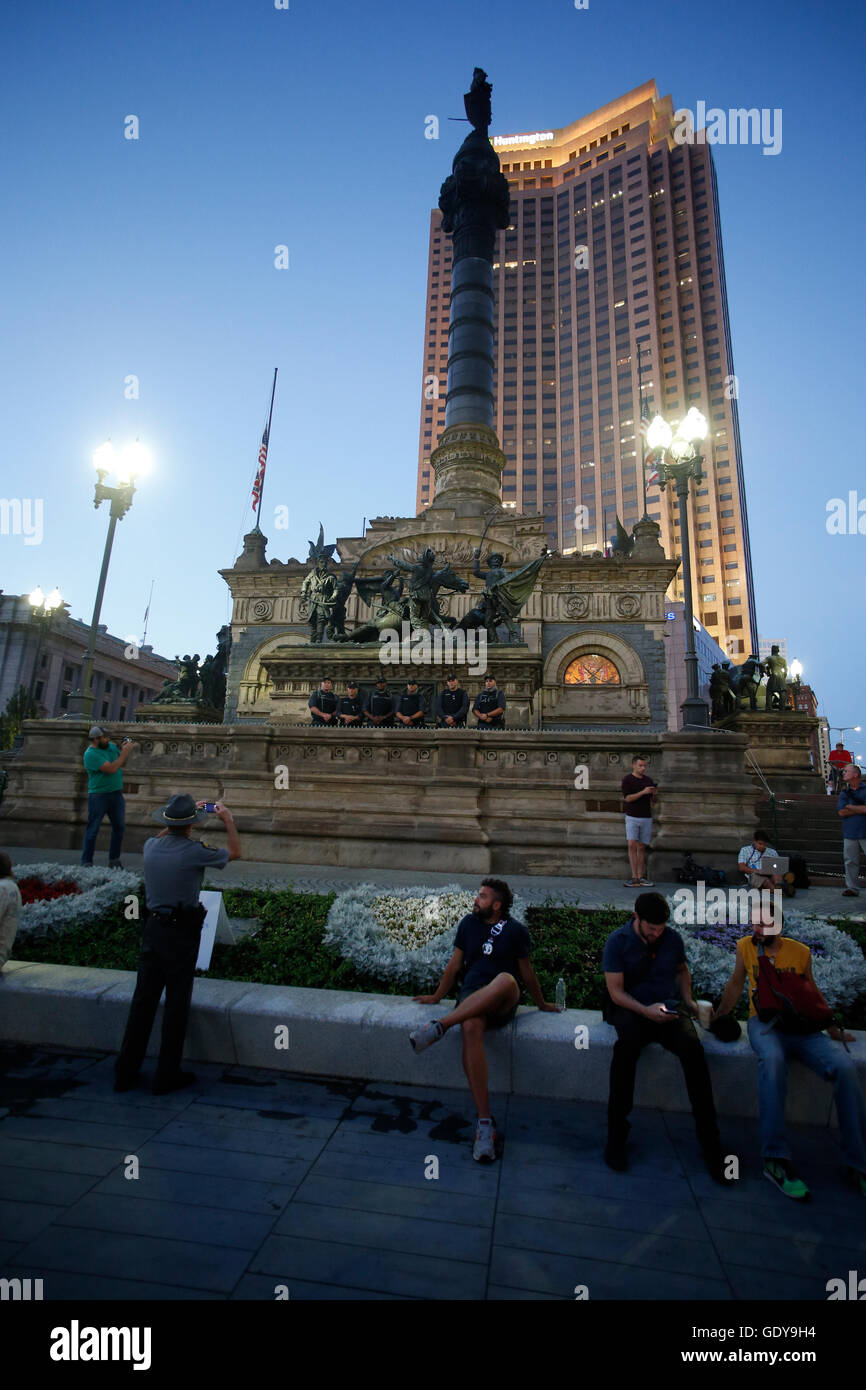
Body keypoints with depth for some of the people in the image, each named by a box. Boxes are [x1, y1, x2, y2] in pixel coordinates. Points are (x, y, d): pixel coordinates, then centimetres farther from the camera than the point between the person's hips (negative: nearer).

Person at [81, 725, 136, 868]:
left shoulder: (111, 746, 6)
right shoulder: (91, 754, -15)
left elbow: (122, 764, 16)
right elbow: (112, 768, -23)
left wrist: (127, 749, -1)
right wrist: (125, 752, -18)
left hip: (116, 794, 7)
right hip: (98, 796, -7)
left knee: (119, 827, 9)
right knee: (93, 830, 2)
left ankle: (114, 859, 20)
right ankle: (86, 862, 11)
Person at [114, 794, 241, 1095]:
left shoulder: (150, 846, -3)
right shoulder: (195, 852, -19)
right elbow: (234, 852, -1)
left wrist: (190, 811, 28)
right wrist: (228, 819, 11)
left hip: (152, 928, 5)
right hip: (181, 933, -5)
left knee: (143, 1000, 16)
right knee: (176, 1004, 7)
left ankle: (125, 1072, 26)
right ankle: (166, 1076, 18)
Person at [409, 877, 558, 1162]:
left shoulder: (516, 931, 5)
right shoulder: (469, 923, 13)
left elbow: (526, 973, 16)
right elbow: (455, 964, 20)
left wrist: (542, 1005, 23)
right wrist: (436, 997, 24)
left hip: (502, 1003, -2)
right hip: (471, 998, 2)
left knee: (506, 980, -39)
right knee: (471, 1027, -35)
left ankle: (439, 1026, -42)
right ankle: (485, 1122, -32)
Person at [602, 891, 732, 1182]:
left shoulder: (673, 938, 6)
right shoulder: (617, 941, -6)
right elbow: (616, 991, -9)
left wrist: (688, 1000, 10)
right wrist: (646, 1010, -24)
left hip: (668, 1006, 3)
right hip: (631, 1007, -3)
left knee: (691, 1045, -30)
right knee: (627, 1044, -36)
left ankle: (710, 1142, -18)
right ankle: (616, 1138, -21)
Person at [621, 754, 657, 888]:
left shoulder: (649, 780, 10)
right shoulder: (627, 779, -5)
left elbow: (654, 801, 13)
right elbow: (627, 798, -14)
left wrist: (655, 793, -9)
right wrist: (643, 792, -22)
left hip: (647, 818, 4)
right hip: (632, 817, -4)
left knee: (641, 848, 6)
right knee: (632, 845, -14)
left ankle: (641, 877, 11)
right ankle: (634, 877, -12)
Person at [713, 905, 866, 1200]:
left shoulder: (801, 951, 4)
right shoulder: (745, 946, 4)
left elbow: (813, 992, 19)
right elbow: (736, 984, 15)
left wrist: (833, 1028, 14)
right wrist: (719, 1016, 14)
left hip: (800, 1025, 2)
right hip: (763, 1021, -2)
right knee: (772, 1059, -37)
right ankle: (776, 1160, -30)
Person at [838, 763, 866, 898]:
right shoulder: (844, 792, 13)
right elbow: (841, 812, 1)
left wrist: (851, 807, -7)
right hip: (849, 833, 4)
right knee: (850, 862, 6)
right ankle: (852, 888, 13)